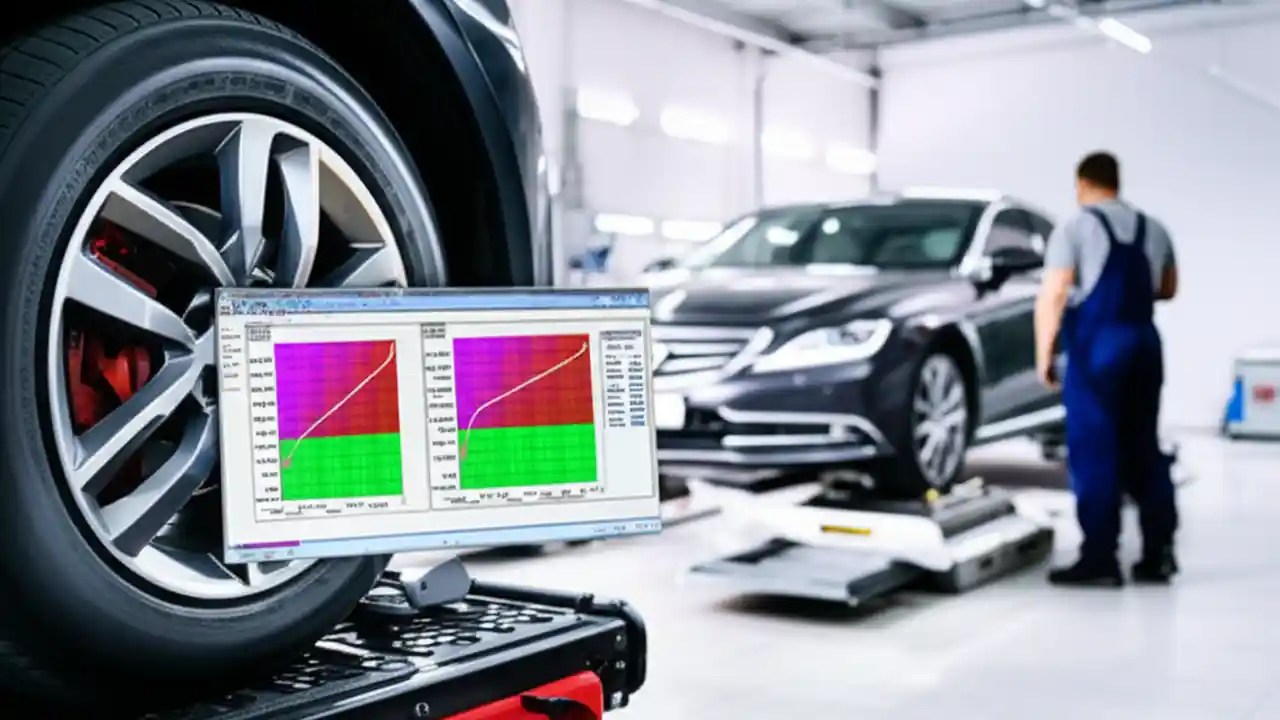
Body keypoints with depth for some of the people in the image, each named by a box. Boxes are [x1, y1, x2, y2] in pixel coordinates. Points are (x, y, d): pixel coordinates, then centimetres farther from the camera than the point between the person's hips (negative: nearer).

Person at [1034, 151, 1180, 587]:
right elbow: (1167, 289, 25)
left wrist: (1044, 354, -10)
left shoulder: (1074, 230, -6)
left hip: (1096, 346, -6)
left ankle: (1100, 559, -2)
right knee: (1144, 449, 13)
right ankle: (1158, 552, 16)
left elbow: (1052, 297, -14)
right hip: (1144, 341, 6)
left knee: (1094, 454, -3)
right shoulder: (1154, 230, 14)